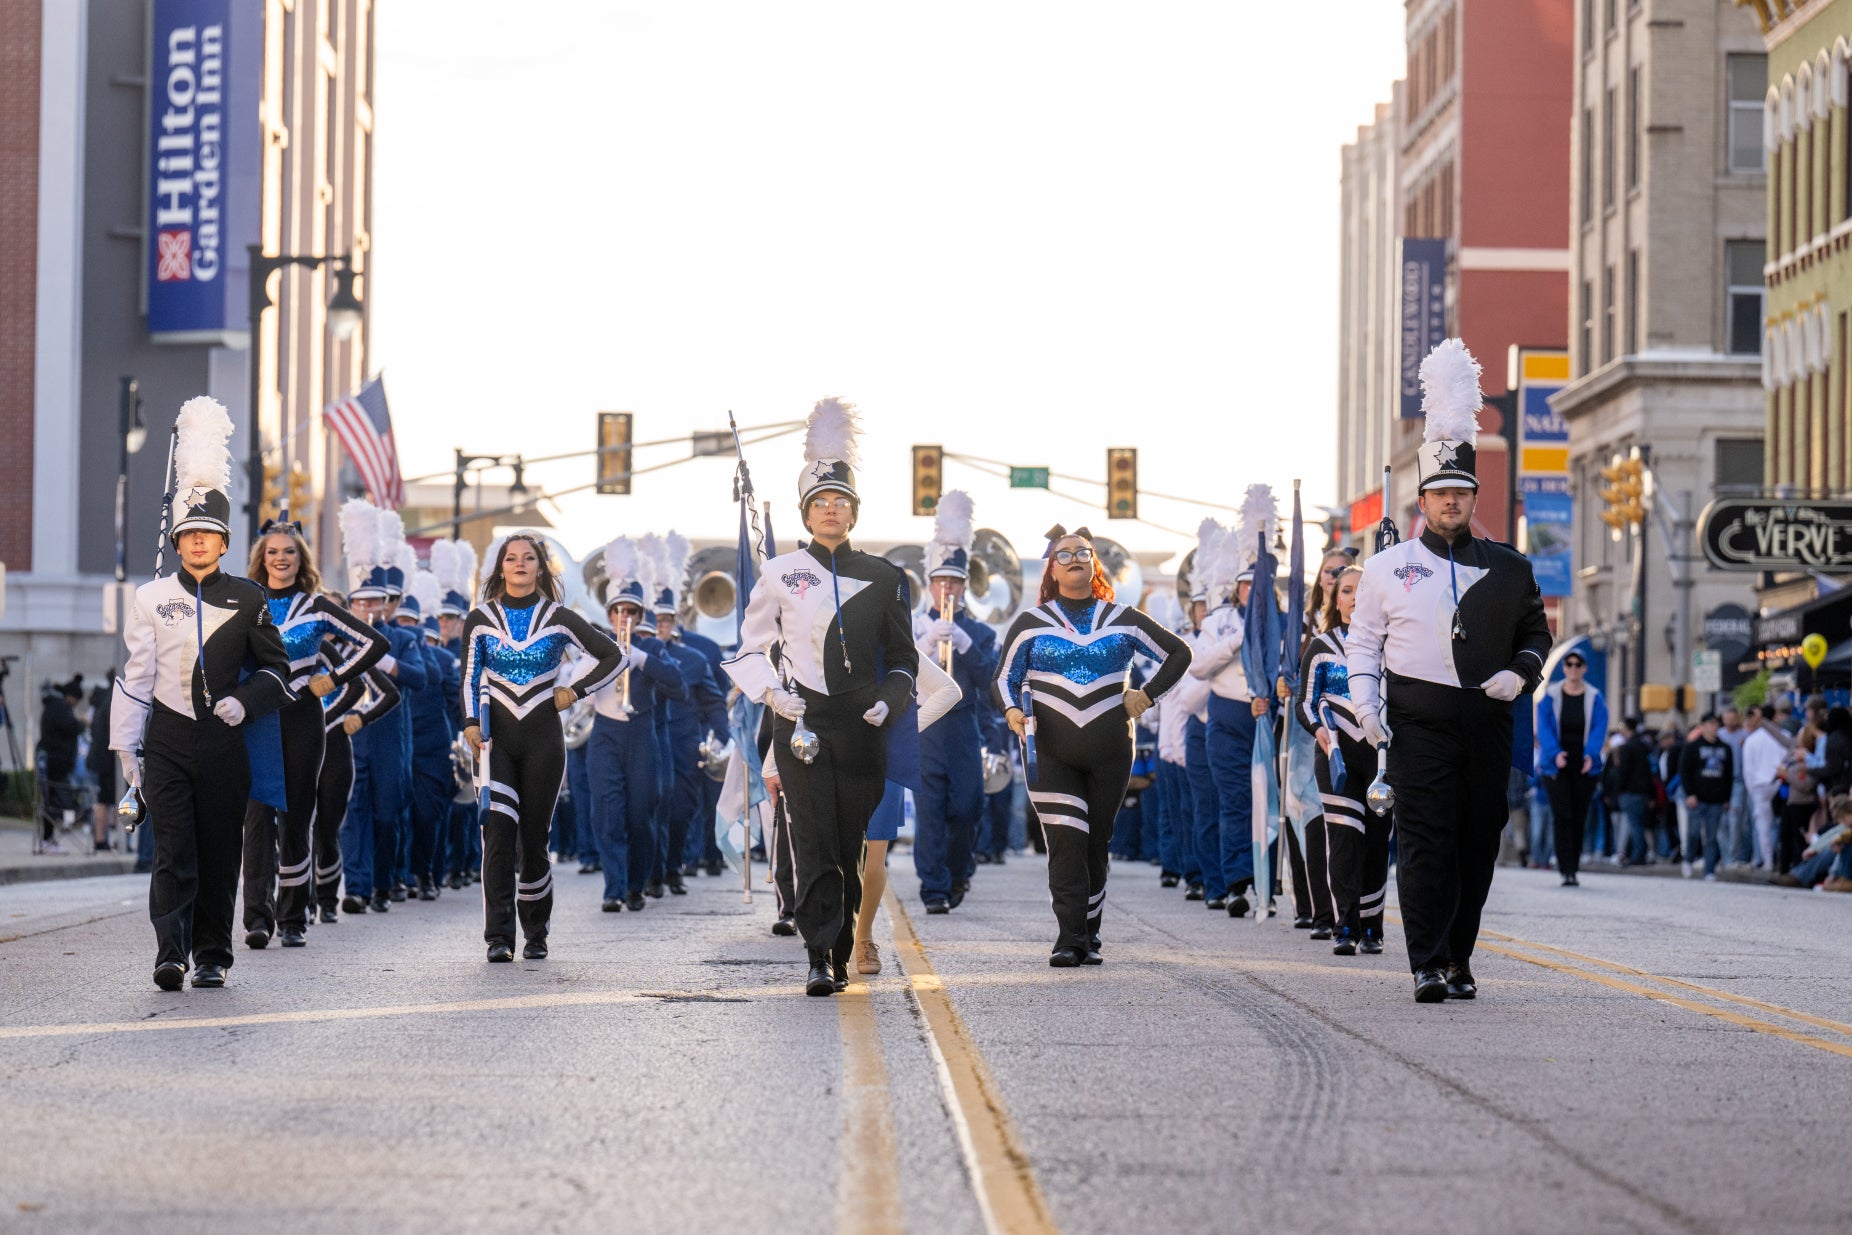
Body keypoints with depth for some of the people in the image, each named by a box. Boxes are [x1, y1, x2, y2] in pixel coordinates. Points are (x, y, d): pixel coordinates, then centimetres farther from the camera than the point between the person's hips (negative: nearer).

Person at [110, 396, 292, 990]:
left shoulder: (247, 600, 4)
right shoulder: (151, 599, 4)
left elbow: (276, 669, 10)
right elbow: (135, 676, 5)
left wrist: (245, 701, -8)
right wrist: (125, 745, 2)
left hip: (224, 741, 1)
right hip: (167, 740, -1)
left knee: (220, 852, 5)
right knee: (173, 852, -10)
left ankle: (211, 957, 13)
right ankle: (171, 954, -17)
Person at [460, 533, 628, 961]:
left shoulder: (559, 620, 3)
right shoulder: (480, 621, 6)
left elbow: (615, 657, 8)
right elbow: (470, 680, 7)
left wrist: (576, 691, 1)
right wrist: (471, 724, -8)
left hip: (543, 738, 0)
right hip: (496, 738, 0)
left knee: (533, 839, 3)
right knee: (498, 832, -14)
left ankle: (536, 934, 19)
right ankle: (498, 937, -17)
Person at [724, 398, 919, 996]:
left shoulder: (881, 577, 8)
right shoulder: (780, 573, 5)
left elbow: (903, 655, 15)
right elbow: (749, 648, 11)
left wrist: (889, 700, -2)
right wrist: (770, 692, -6)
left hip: (863, 724, 2)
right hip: (803, 721, -2)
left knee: (852, 844, 4)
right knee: (814, 841, -11)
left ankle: (842, 953, 15)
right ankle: (819, 961, -15)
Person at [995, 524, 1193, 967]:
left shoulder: (1123, 621, 10)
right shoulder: (1030, 623, 8)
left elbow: (1178, 653, 18)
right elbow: (1005, 677, 12)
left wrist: (1147, 695, 7)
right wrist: (1012, 711, -9)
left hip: (1110, 752, 2)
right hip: (1051, 752, -2)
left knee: (1096, 844, 5)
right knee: (1066, 842, -13)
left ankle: (1090, 937, 13)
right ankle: (1069, 941, -15)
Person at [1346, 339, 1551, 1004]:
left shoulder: (1509, 568, 10)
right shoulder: (1389, 567, 7)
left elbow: (1536, 632, 18)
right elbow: (1363, 640, 10)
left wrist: (1520, 673, -2)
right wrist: (1364, 700, -5)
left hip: (1487, 722, 2)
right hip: (1418, 720, -2)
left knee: (1477, 844, 5)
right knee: (1424, 843, -9)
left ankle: (1459, 959, 14)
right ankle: (1428, 966, -10)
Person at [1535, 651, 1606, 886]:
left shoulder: (1595, 699, 4)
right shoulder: (1550, 697, 2)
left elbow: (1599, 730, -5)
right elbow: (1544, 728, -6)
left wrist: (1590, 755, -23)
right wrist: (1555, 753, -23)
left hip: (1584, 768, 1)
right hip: (1556, 766, -1)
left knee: (1579, 820, 4)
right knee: (1562, 817, -11)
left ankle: (1574, 869, 14)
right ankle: (1567, 871, -15)